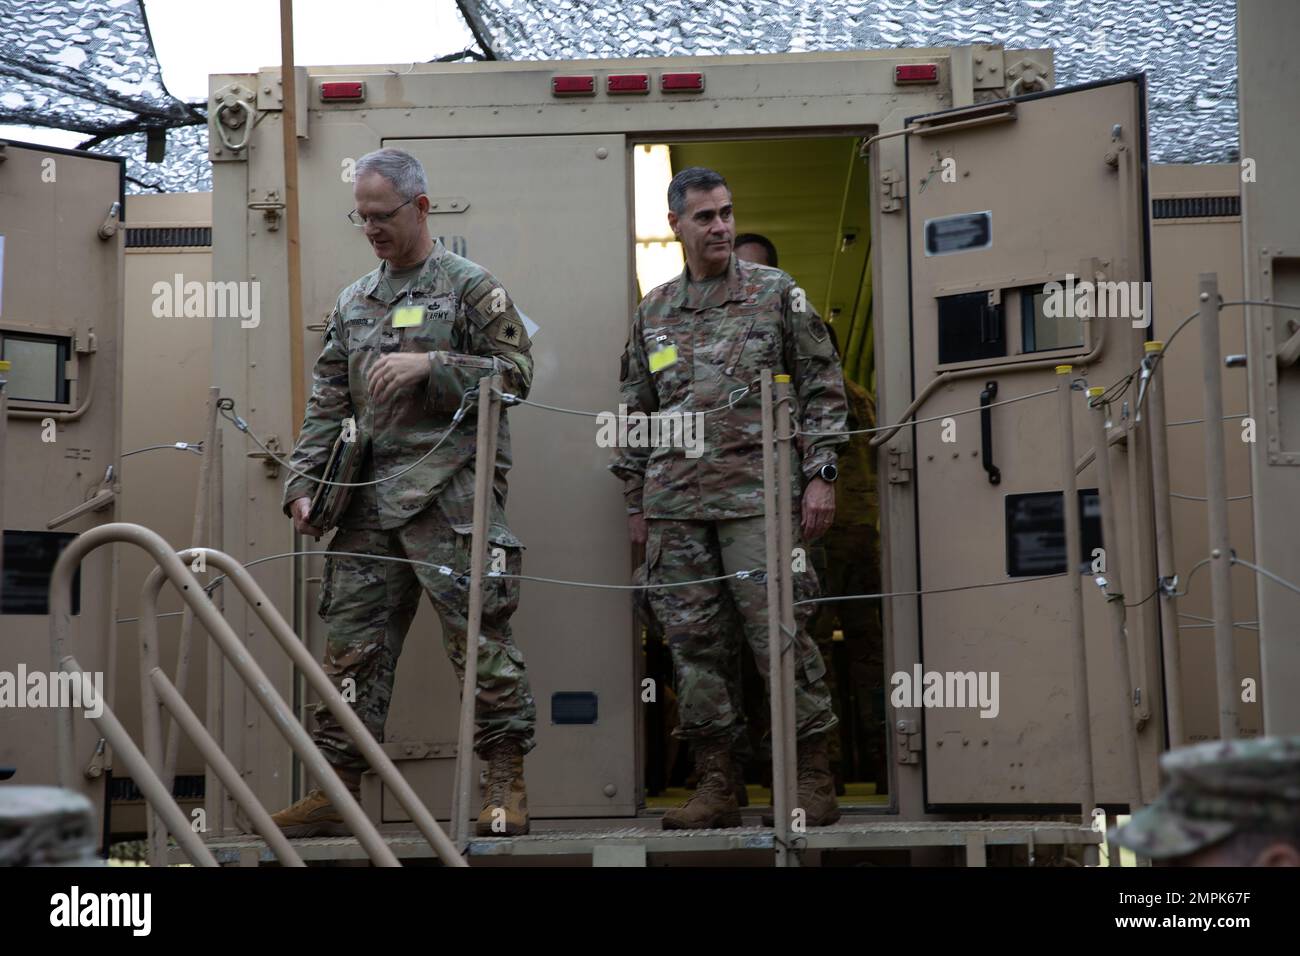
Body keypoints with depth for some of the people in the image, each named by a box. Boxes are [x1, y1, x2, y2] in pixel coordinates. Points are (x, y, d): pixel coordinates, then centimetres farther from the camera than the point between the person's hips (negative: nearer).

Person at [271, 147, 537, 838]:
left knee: (478, 635, -6)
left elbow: (515, 372, -4)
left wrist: (430, 365, -14)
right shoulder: (353, 302, 20)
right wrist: (304, 482, 9)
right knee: (353, 642, 5)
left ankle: (505, 784, 0)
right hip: (370, 496, 6)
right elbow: (327, 404, 19)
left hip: (448, 490, -6)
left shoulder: (470, 286, 3)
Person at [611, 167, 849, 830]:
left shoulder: (777, 294, 6)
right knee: (691, 642, 4)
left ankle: (814, 780, 2)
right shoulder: (653, 313, 15)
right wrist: (636, 502, 15)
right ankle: (715, 787, 12)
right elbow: (635, 414, 19)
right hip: (674, 504, 4)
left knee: (779, 632, -7)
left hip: (757, 497, -4)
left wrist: (819, 476, -4)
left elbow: (822, 388, 5)